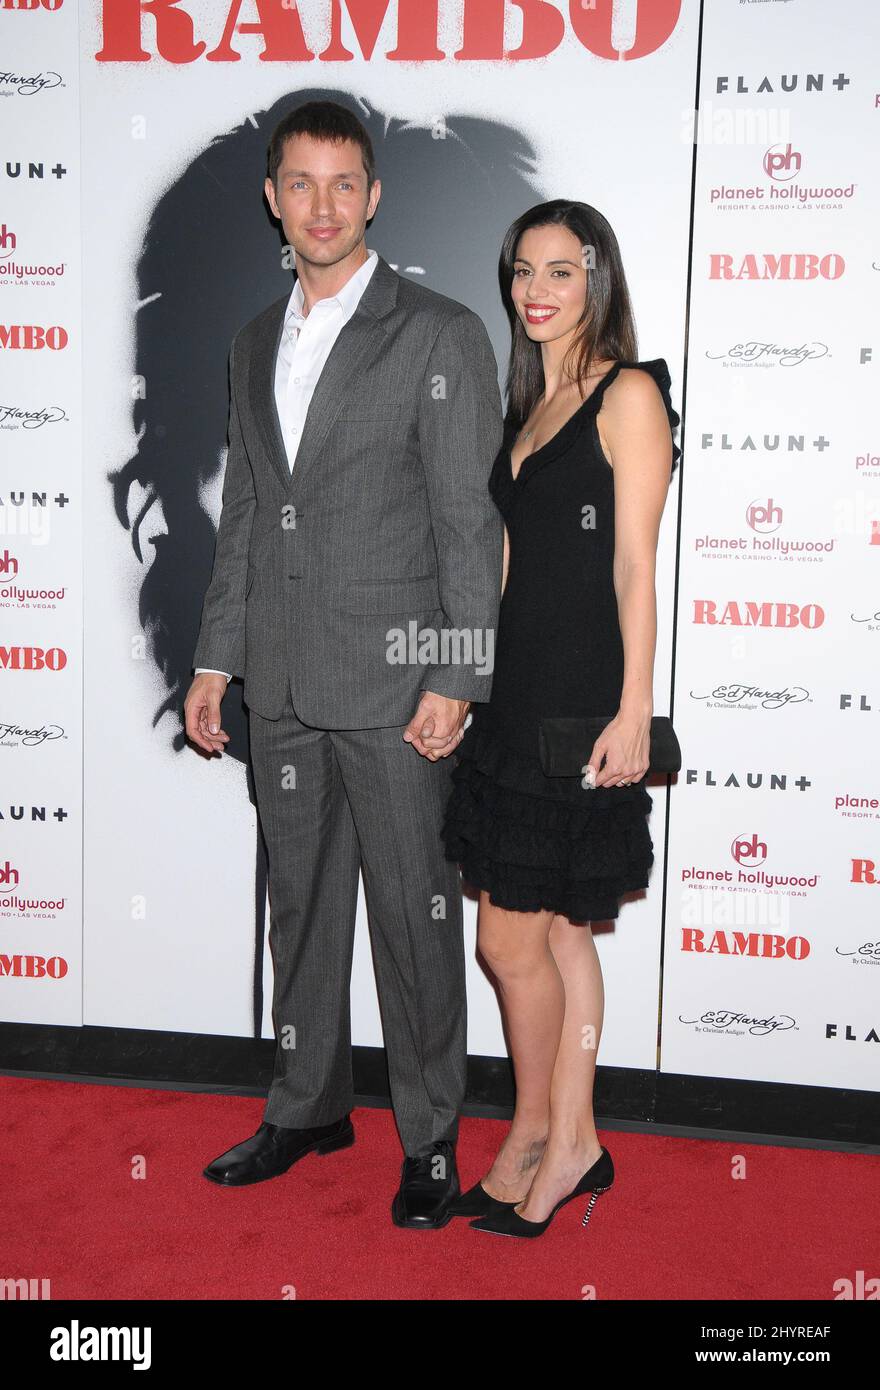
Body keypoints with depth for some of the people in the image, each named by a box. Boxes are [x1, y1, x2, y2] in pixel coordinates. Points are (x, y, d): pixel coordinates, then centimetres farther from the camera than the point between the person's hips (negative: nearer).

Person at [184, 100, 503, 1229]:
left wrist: (457, 681, -14)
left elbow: (471, 523, -8)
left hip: (393, 688, -6)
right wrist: (217, 657, 12)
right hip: (282, 689, 6)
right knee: (299, 904, 15)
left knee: (414, 914, 3)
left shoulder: (441, 334, -4)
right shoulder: (254, 343, 14)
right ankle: (308, 1108, 32)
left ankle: (430, 1137, 20)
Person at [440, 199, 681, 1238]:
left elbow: (635, 566, -12)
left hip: (582, 701, -8)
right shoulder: (527, 403, 16)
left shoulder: (629, 394, -6)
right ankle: (571, 1146, 25)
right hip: (516, 690, 8)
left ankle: (535, 1134, 22)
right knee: (561, 935, 13)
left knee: (511, 938, -1)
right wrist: (470, 683, 16)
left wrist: (633, 710, -16)